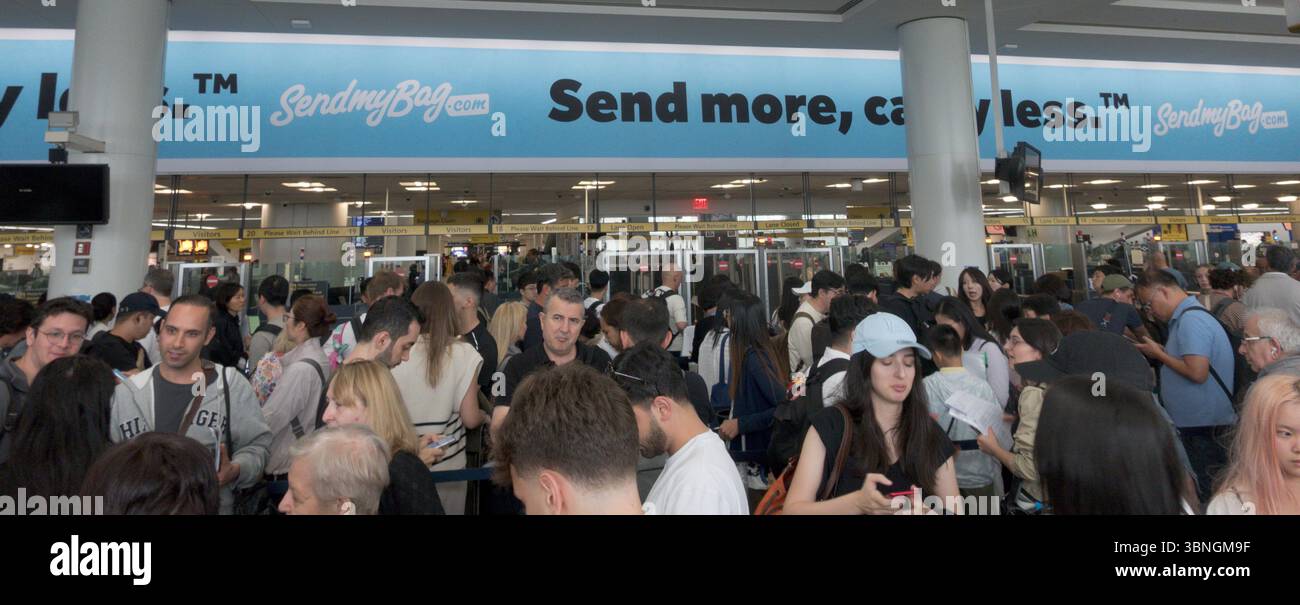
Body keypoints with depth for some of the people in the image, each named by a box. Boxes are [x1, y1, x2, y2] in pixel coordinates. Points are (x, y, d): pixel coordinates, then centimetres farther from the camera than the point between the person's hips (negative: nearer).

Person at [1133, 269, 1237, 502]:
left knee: (1204, 494, 2)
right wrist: (1160, 352, 3)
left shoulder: (1191, 320, -18)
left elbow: (1197, 372, -26)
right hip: (1191, 421, 9)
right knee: (1194, 489, 17)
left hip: (1203, 426, -9)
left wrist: (1159, 354, -15)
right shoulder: (1186, 317, 12)